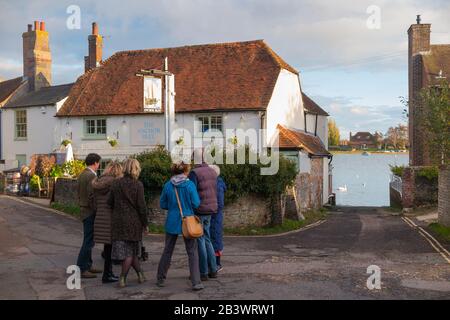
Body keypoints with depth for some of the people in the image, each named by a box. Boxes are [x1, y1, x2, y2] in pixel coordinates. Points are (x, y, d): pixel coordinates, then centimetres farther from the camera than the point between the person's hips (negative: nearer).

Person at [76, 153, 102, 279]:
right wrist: (96, 211, -15)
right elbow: (91, 196, -22)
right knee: (88, 241, -5)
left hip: (84, 210, 10)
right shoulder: (91, 176, -17)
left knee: (89, 240, 16)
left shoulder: (82, 174, 13)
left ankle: (88, 265, 24)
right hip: (90, 212, -10)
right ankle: (81, 268, -2)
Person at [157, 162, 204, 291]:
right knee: (192, 252, 4)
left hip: (172, 222, 3)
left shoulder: (168, 185, -3)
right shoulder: (190, 184, -11)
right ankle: (196, 282, 0)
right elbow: (196, 203, -11)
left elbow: (163, 204, 3)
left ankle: (160, 279, 26)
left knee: (167, 251, 17)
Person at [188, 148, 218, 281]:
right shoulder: (212, 172, 10)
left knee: (200, 241, 1)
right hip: (210, 210, 7)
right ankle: (213, 270, 18)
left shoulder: (194, 173, -13)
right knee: (207, 239, 16)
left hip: (199, 211, -7)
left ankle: (203, 273, 6)